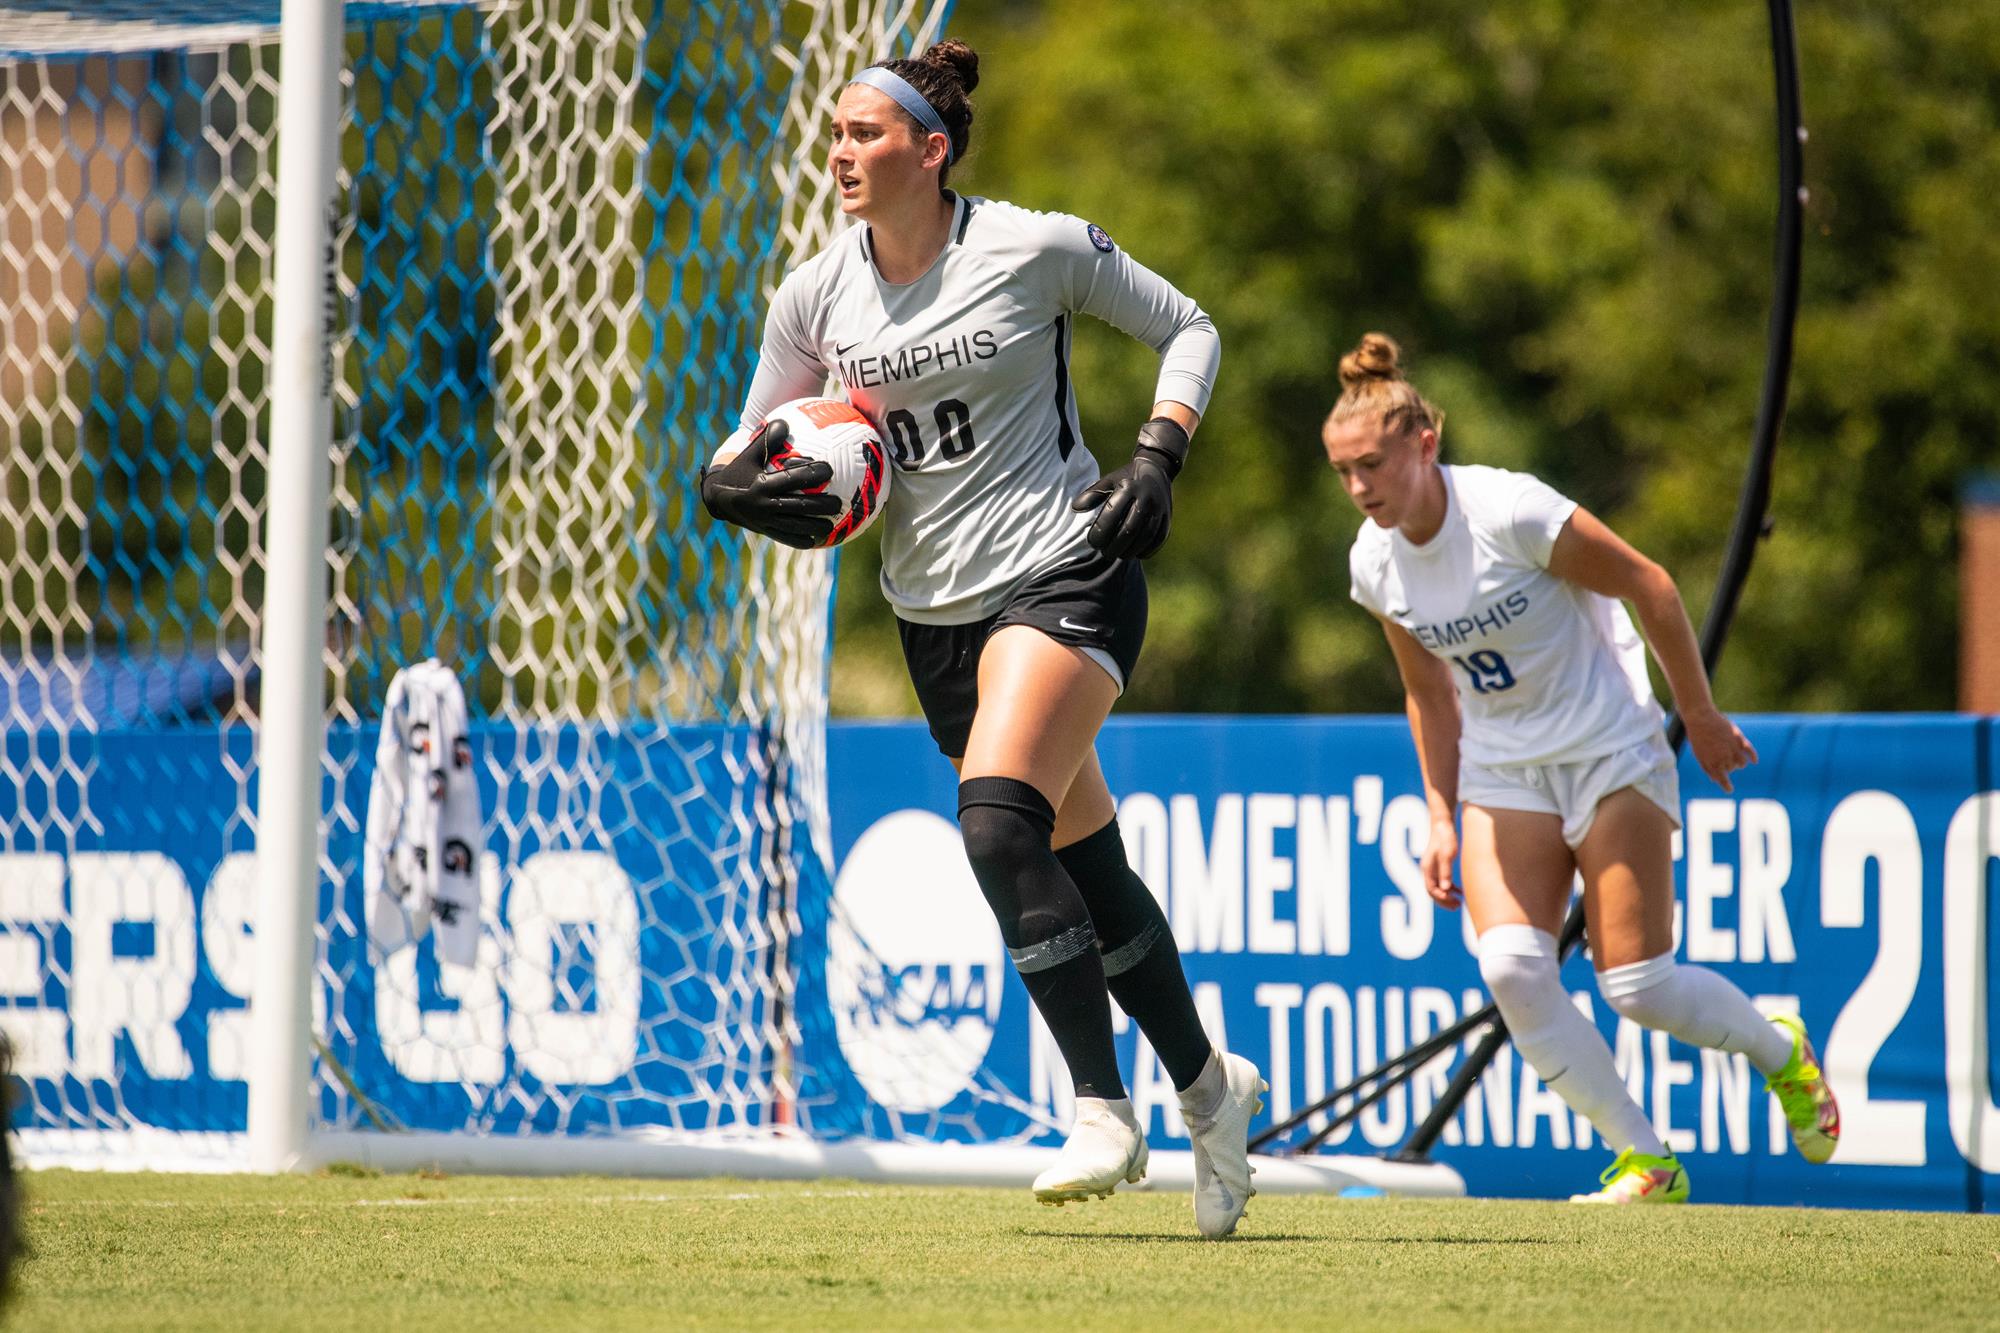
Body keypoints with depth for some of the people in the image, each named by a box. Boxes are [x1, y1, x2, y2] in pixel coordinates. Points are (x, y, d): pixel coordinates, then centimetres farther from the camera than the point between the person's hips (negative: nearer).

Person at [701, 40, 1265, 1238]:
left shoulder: (1036, 248, -9)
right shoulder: (816, 296, 3)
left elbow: (1189, 331, 3)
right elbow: (755, 448, 12)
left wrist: (1159, 458, -11)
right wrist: (731, 486, -11)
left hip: (1064, 576, -6)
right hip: (936, 613, 6)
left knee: (998, 824, -26)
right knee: (1085, 865, 11)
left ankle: (1104, 1111, -19)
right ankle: (1206, 1085, 31)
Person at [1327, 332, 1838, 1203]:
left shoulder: (1511, 513, -23)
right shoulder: (1374, 565, -4)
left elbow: (1648, 586, -12)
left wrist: (1701, 717, -3)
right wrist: (1442, 819, 9)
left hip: (1609, 749, -5)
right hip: (1502, 770, 5)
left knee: (1639, 986, -9)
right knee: (1510, 966, -18)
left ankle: (1782, 1052, 24)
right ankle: (1645, 1162, -6)